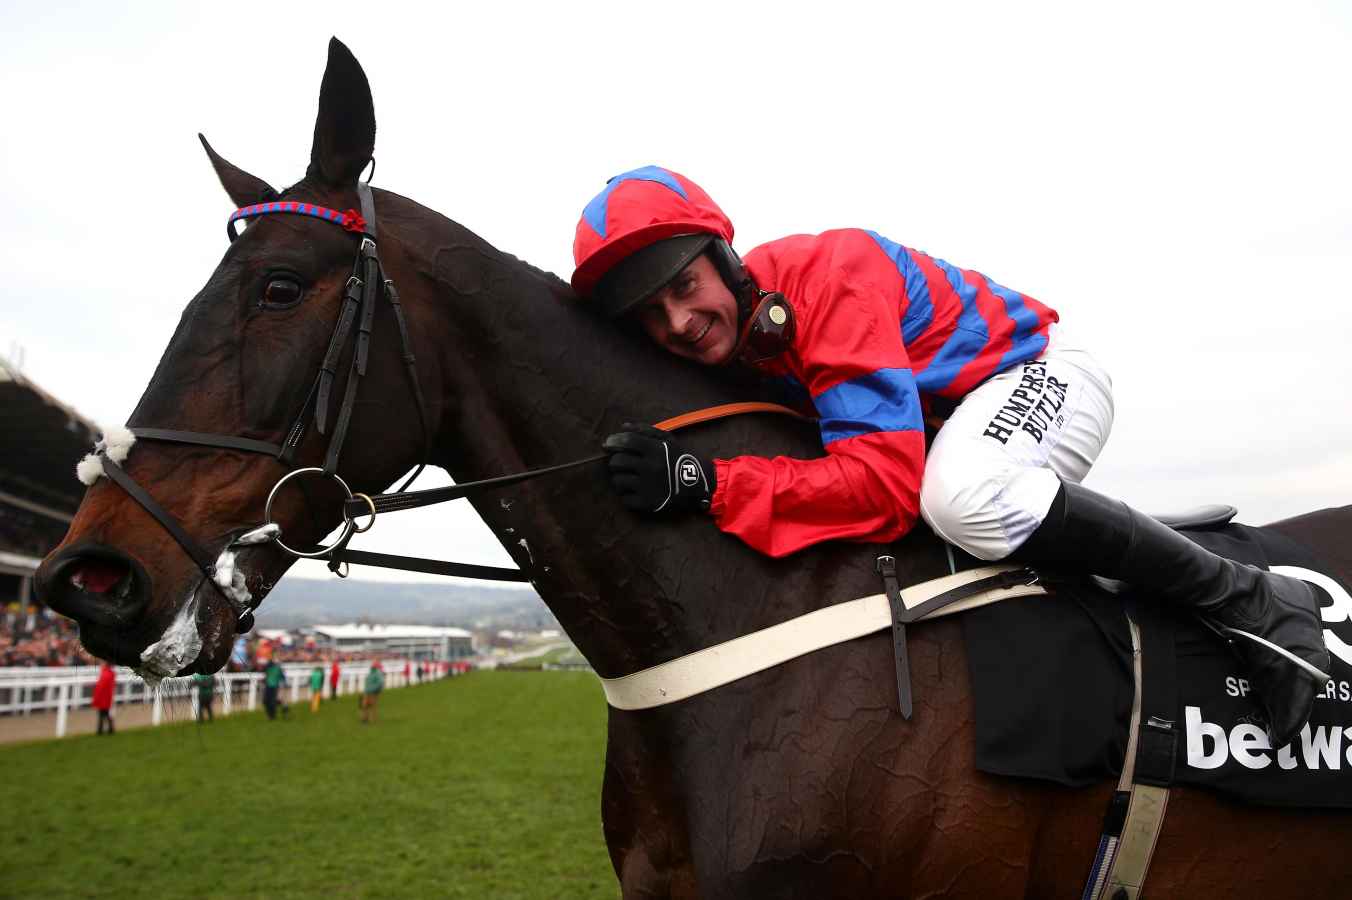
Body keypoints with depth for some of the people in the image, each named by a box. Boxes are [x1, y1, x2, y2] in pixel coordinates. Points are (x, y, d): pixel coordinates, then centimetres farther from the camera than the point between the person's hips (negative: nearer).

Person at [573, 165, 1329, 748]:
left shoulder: (826, 277, -32)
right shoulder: (720, 347, -7)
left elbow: (886, 479, -41)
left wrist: (707, 482, -46)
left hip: (1038, 369, -8)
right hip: (946, 416, 9)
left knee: (962, 498, -39)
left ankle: (1251, 601, -19)